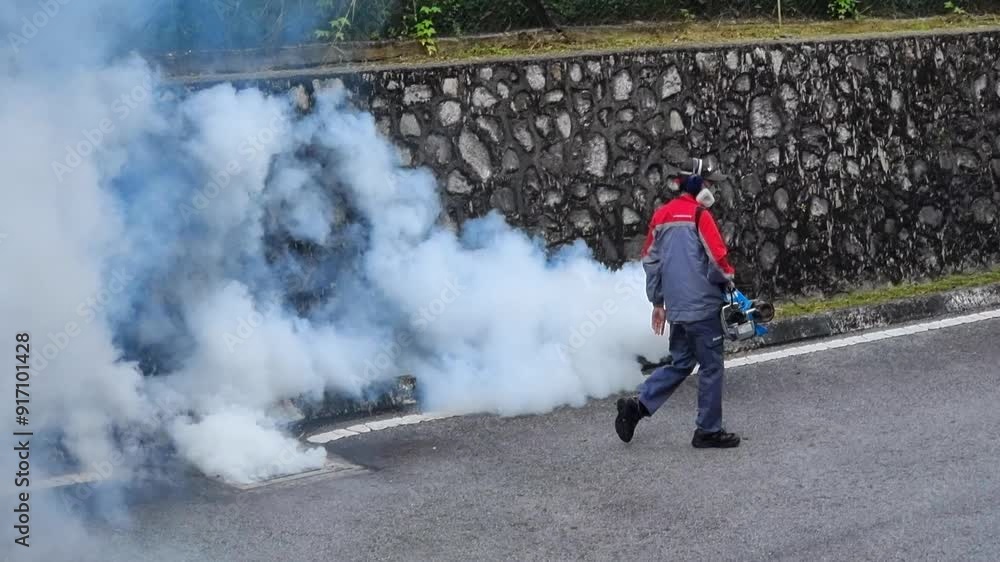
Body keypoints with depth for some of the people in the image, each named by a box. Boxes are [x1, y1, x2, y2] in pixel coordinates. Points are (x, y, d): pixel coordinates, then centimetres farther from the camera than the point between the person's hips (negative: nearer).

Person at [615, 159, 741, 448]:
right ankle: (709, 430, 10)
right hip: (703, 305, -7)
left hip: (676, 307, 7)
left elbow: (650, 261, 14)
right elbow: (717, 259, -17)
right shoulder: (699, 214, -12)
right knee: (711, 367, 4)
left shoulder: (661, 216, 9)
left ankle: (638, 405, 8)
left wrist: (657, 302, 21)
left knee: (681, 363, 18)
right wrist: (728, 277, 5)